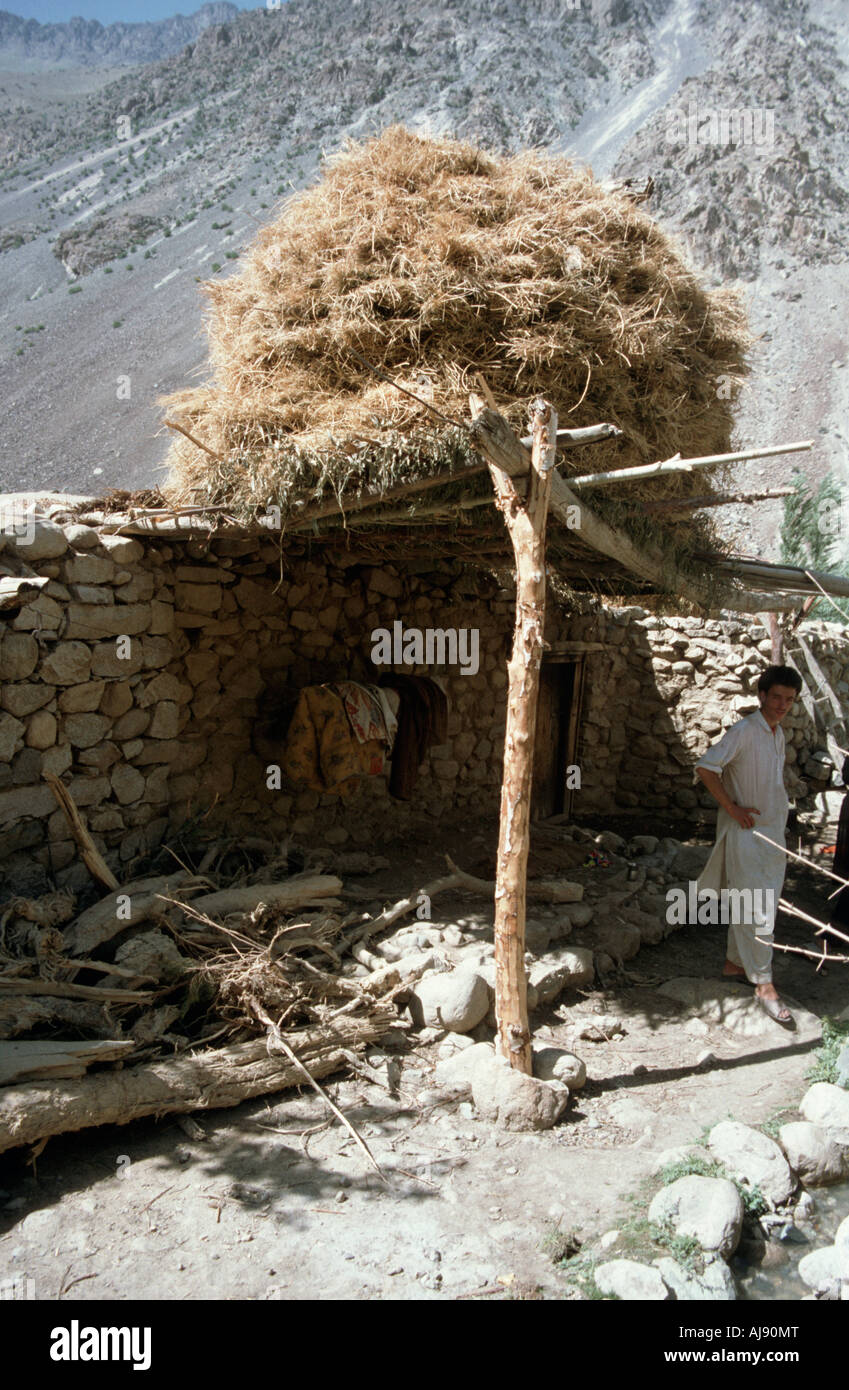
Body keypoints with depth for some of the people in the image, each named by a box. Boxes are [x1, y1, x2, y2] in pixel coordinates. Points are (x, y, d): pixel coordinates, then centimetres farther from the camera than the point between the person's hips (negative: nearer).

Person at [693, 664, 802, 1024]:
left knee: (748, 903, 15)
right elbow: (705, 767, -22)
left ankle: (734, 963, 28)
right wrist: (732, 808, -20)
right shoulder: (744, 731, -15)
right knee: (756, 910, -5)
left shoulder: (778, 734, 11)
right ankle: (764, 983, 1)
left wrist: (779, 822, 16)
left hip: (772, 830, 8)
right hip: (745, 831, -8)